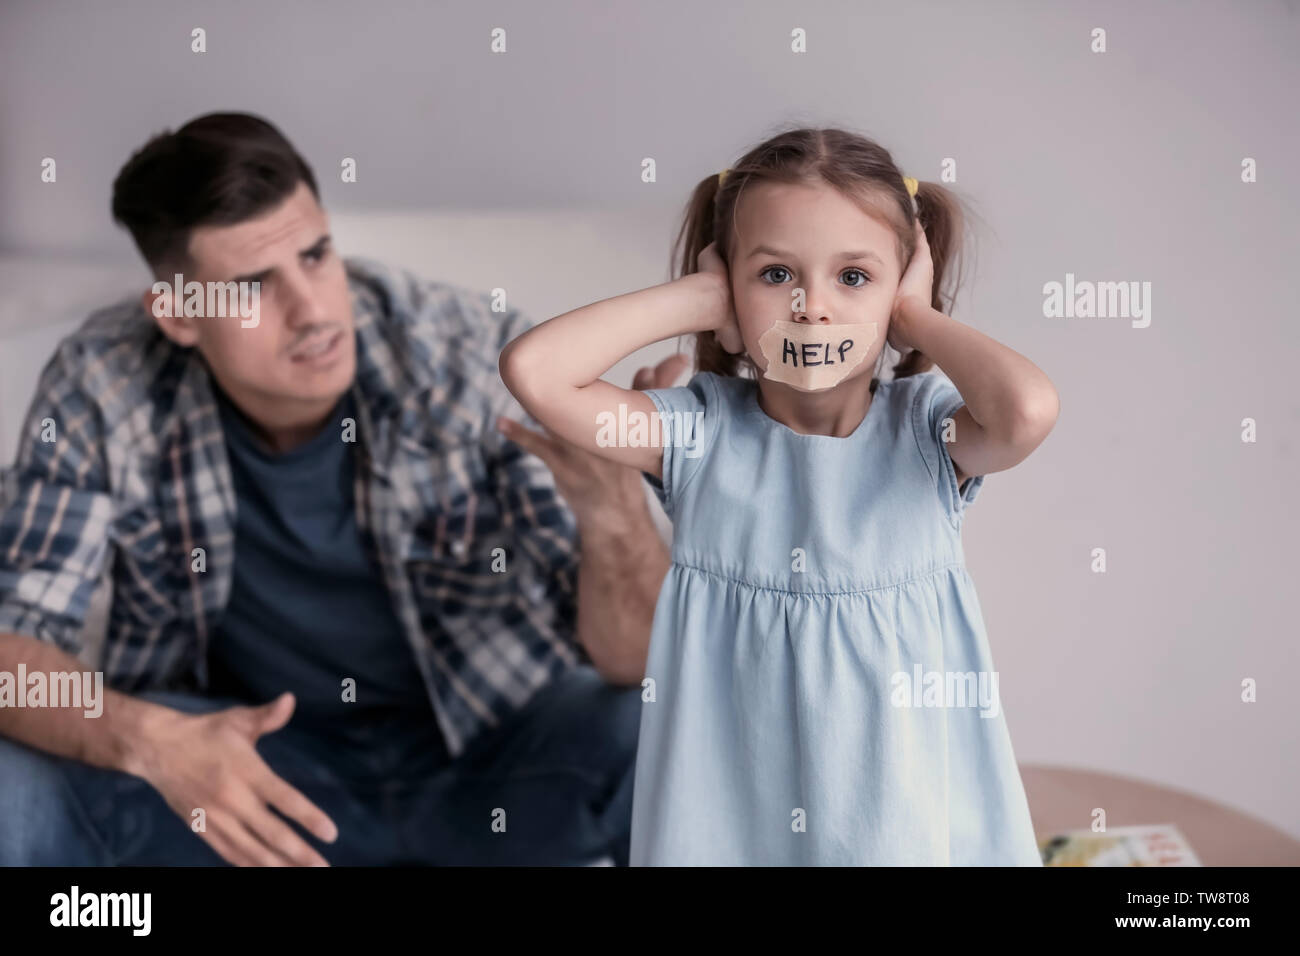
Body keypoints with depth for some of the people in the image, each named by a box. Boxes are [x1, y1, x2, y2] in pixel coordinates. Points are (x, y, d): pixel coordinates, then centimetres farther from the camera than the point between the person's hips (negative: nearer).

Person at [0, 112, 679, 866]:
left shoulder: (478, 354, -21)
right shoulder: (104, 386, -17)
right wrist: (144, 740, -35)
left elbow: (637, 662, -21)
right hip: (246, 750, 1)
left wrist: (612, 510, -45)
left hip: (494, 742, -1)